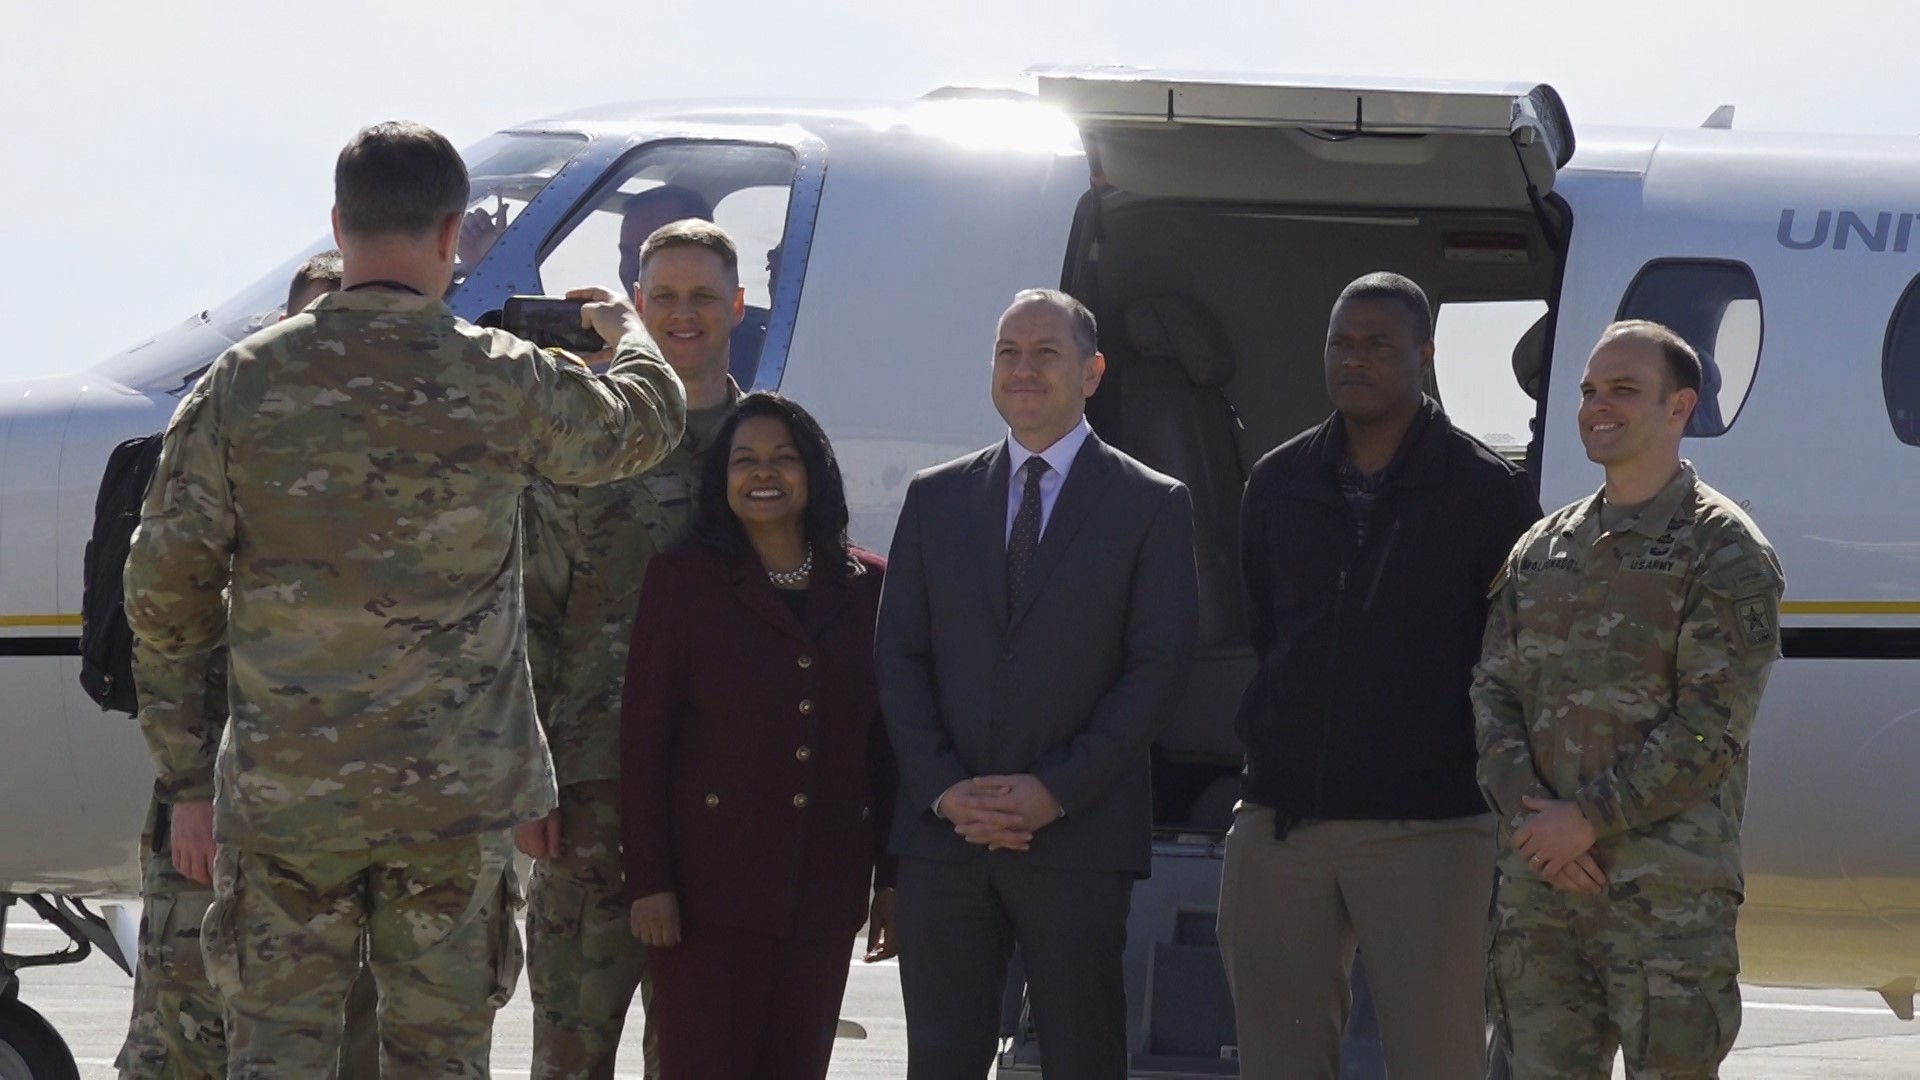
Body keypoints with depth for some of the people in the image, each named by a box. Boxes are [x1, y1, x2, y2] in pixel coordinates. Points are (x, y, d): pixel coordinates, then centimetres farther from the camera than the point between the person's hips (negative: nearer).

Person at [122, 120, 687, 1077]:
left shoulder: (246, 381, -5)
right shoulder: (502, 382, -6)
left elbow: (161, 605, -4)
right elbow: (646, 423, 16)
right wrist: (628, 332, 38)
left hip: (283, 791, 0)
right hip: (453, 787, 0)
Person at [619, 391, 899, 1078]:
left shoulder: (866, 588, 8)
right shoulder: (685, 578, 0)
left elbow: (887, 743, 10)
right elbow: (643, 735, -3)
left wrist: (893, 877, 6)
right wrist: (648, 879, -10)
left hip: (823, 891, 3)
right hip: (710, 882, -3)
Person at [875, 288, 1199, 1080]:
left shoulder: (1151, 506, 4)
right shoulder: (936, 499, 13)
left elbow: (1159, 665, -3)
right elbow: (898, 657, 9)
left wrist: (1056, 792, -12)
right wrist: (944, 789, -6)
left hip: (1079, 834, -3)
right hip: (943, 831, 3)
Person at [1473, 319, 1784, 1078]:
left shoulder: (1725, 553, -3)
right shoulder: (1543, 548, 17)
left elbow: (1713, 727, -11)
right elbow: (1493, 693, 11)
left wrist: (1588, 819, -15)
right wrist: (1527, 814, -7)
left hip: (1669, 892, -6)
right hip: (1540, 879, 6)